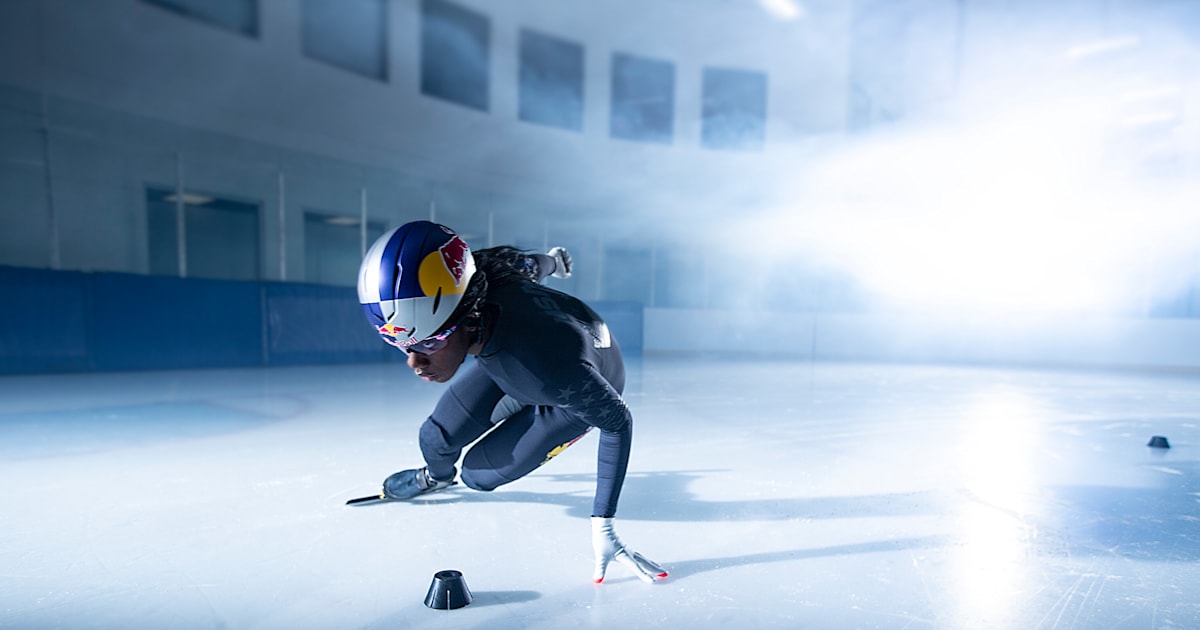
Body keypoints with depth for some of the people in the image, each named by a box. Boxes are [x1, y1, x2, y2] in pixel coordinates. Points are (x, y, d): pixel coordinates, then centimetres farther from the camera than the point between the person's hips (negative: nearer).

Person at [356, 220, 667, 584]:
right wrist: (551, 260, 16)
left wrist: (602, 528, -28)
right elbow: (530, 264, -9)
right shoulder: (466, 277, -32)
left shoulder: (550, 367, -48)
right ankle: (435, 477, 38)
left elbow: (618, 423, -29)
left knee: (478, 473, -6)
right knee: (437, 440, 0)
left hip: (586, 385, -4)